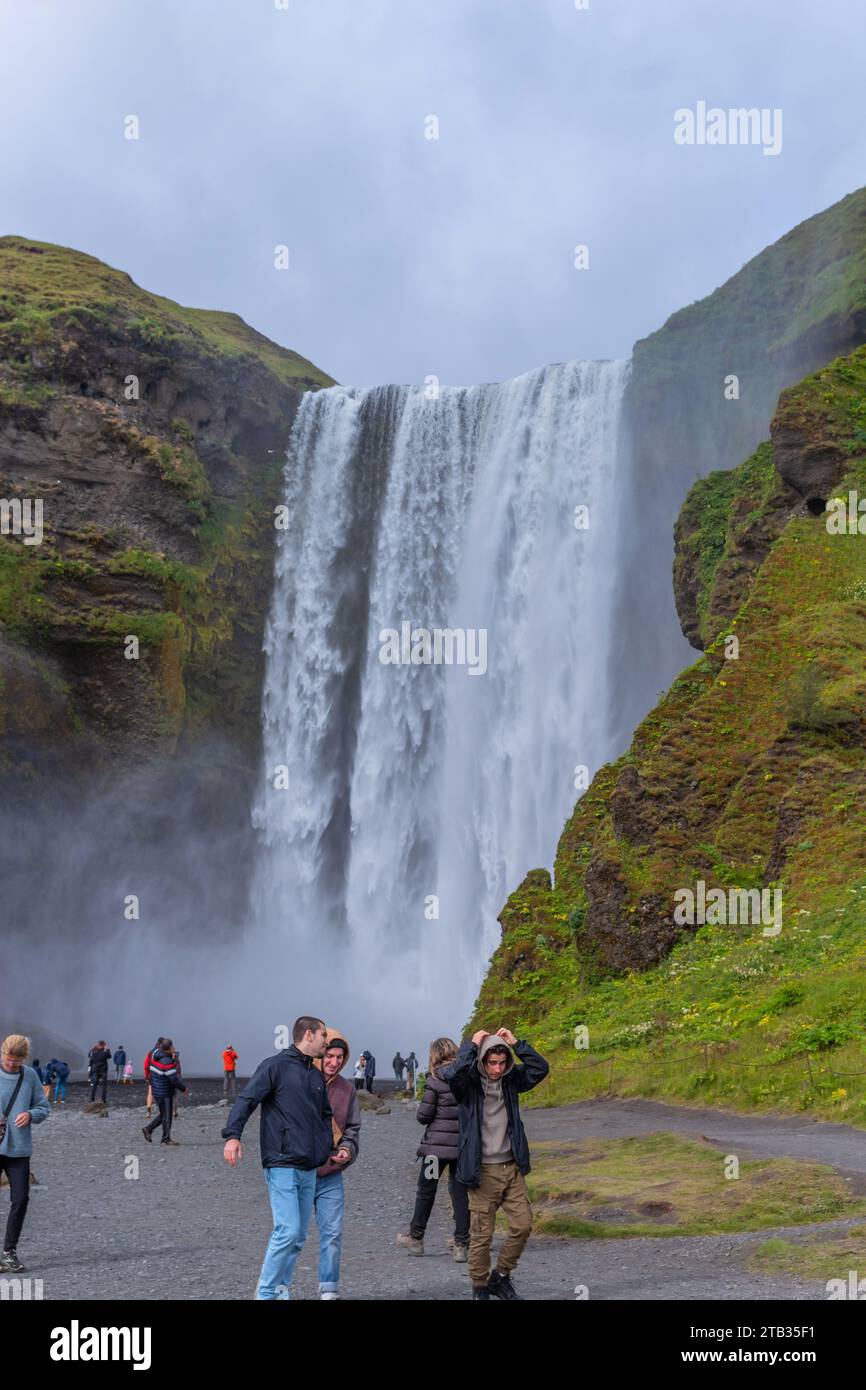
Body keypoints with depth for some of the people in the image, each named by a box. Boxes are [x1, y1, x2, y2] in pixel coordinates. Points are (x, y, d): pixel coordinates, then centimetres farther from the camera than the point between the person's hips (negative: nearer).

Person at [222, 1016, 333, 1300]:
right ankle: (266, 1293, -3)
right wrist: (232, 1135, -27)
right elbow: (246, 1100, -13)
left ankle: (280, 1289, 18)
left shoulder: (317, 1076, 18)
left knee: (298, 1237, 8)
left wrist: (329, 1149, 20)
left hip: (309, 1169, 8)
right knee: (287, 1231, -14)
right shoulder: (275, 1065, -5)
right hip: (282, 1165, -8)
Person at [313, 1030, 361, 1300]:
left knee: (333, 1234, 2)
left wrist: (347, 1150, -7)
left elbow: (352, 1128, 12)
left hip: (331, 1176, 4)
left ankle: (329, 1290, 13)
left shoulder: (347, 1091, 7)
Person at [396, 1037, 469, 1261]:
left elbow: (424, 1115, -10)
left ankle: (415, 1237, 24)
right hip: (463, 1143, 3)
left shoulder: (435, 1080, -11)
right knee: (460, 1192, 8)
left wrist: (420, 1112, 11)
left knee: (426, 1190, 12)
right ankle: (461, 1244, 8)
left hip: (437, 1143, -3)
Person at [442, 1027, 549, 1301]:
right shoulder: (468, 1083, -9)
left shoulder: (510, 1080, 5)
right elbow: (451, 1073, -31)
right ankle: (479, 1288, 19)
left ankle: (500, 1279, 22)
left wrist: (516, 1044, -9)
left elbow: (540, 1069, -4)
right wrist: (472, 1045, -21)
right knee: (481, 1235, 1)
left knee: (523, 1224, 3)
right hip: (482, 1171, -5)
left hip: (512, 1168, 5)